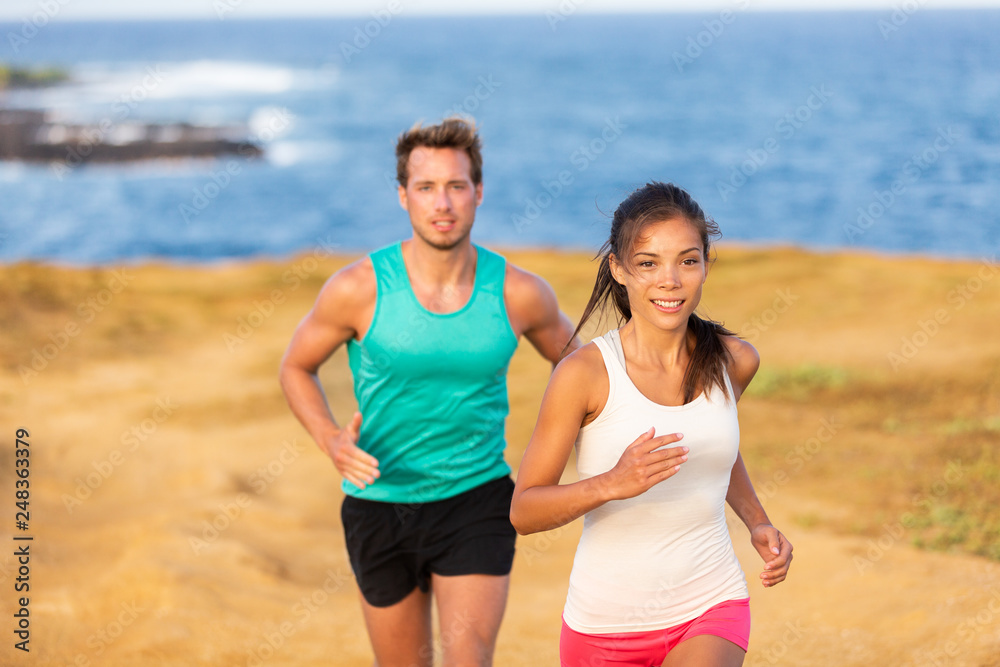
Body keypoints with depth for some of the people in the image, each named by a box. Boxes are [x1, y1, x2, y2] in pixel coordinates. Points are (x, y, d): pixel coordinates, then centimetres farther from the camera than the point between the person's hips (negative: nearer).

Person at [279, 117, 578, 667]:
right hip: (380, 503, 1)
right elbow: (296, 369, 3)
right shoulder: (359, 289, -13)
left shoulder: (518, 295, -9)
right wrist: (330, 438, -16)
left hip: (477, 499, 0)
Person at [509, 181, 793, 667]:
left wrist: (758, 523, 9)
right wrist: (611, 484, -28)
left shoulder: (733, 361, -2)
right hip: (606, 623, -1)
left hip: (711, 613, 1)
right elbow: (523, 511, -13)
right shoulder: (585, 374, -14)